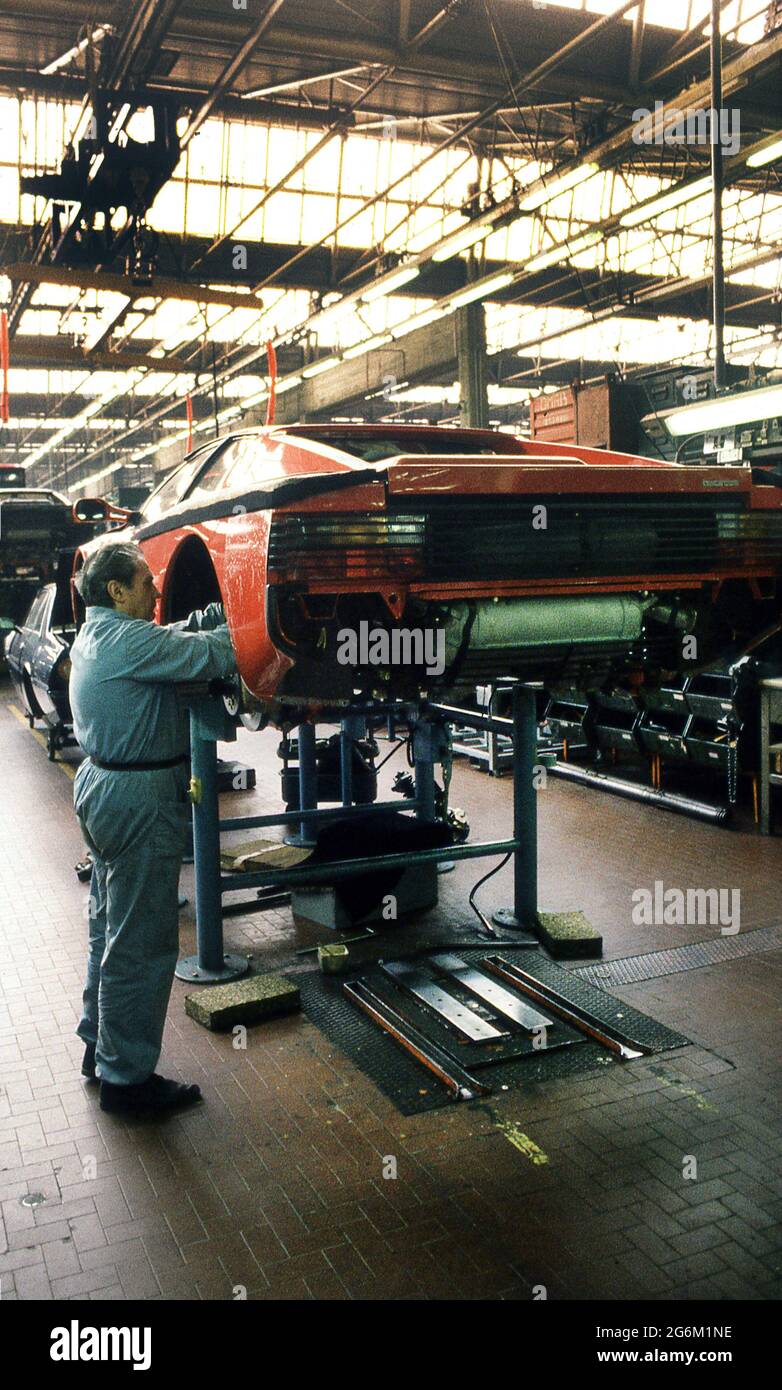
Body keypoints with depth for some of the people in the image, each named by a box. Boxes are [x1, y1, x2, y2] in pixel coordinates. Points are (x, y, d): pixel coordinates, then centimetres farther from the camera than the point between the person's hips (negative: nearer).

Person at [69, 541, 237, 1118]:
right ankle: (126, 1077, 10)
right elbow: (215, 655, -24)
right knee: (140, 945, -1)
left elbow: (176, 638, 18)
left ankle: (100, 1047, 35)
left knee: (111, 928, 21)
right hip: (139, 800, -11)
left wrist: (217, 613, 5)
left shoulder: (95, 636, 11)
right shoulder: (128, 640, -21)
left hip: (101, 785, 11)